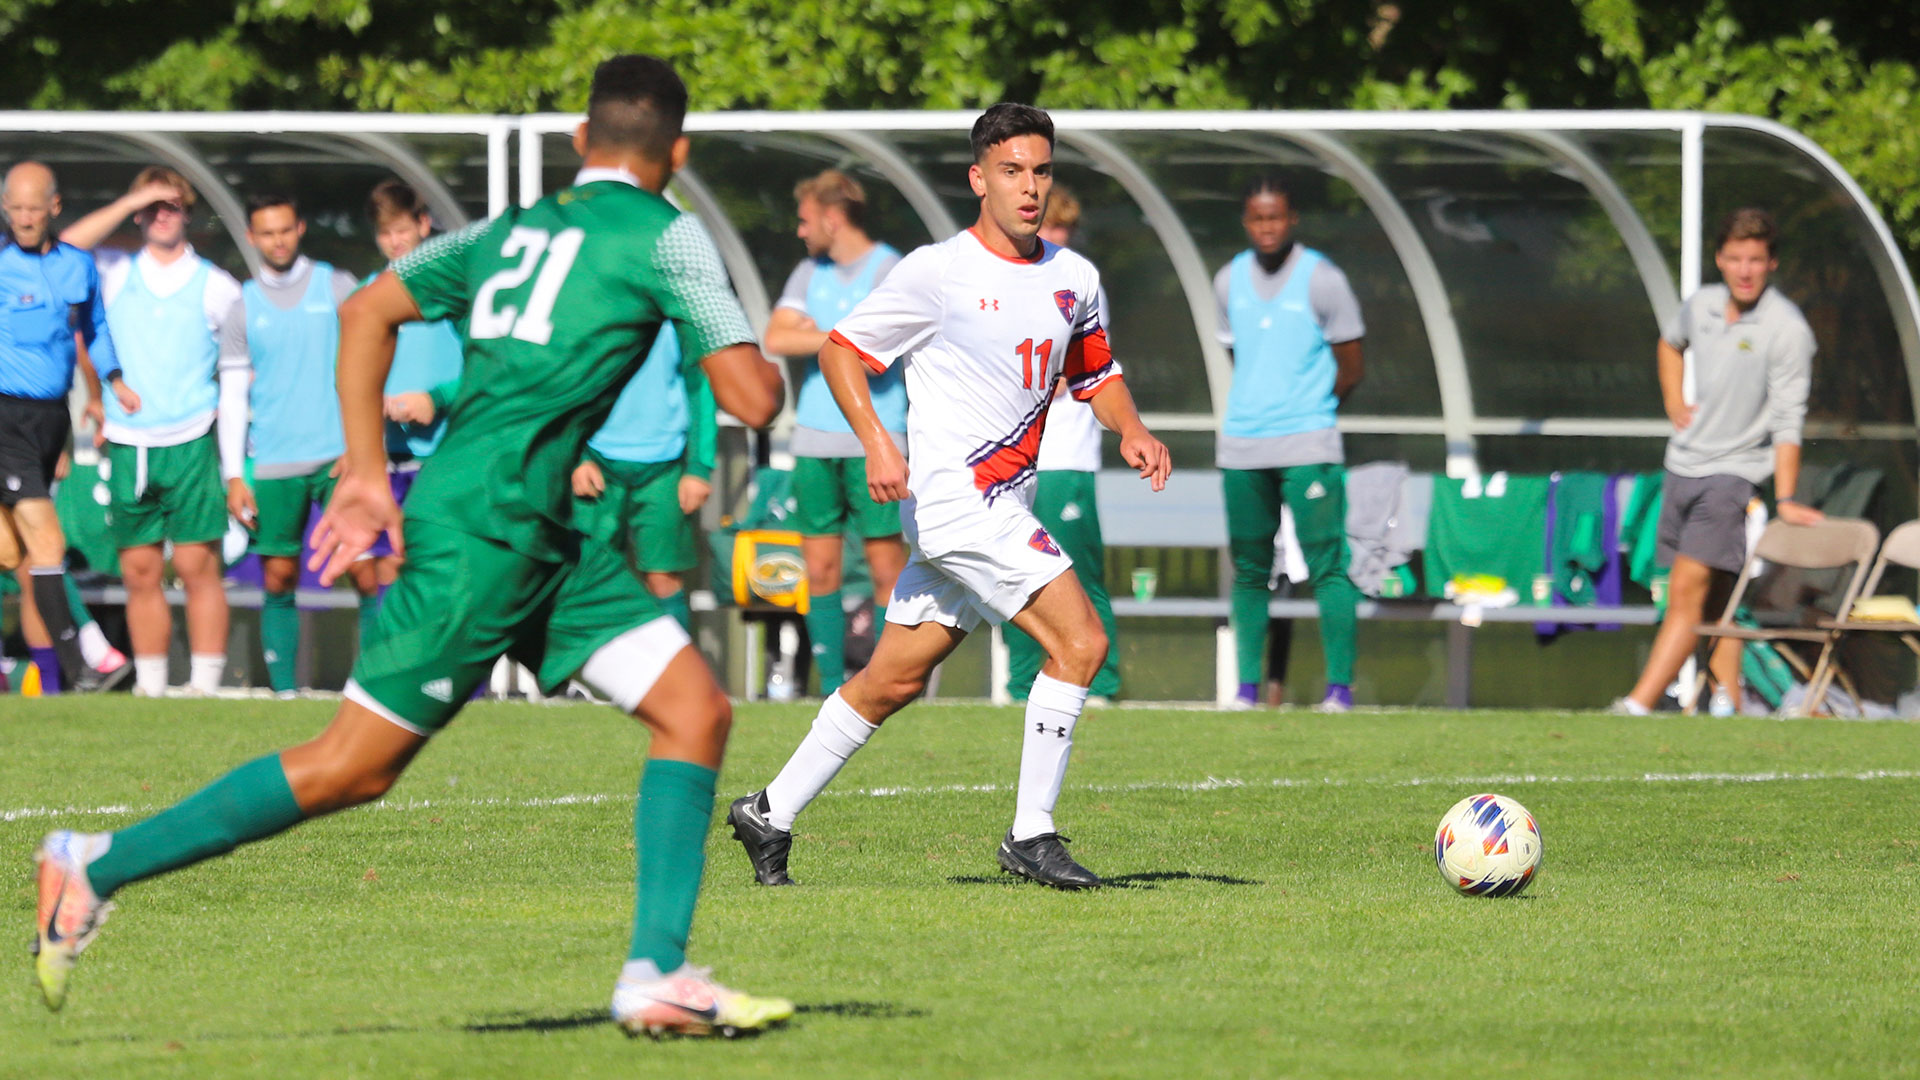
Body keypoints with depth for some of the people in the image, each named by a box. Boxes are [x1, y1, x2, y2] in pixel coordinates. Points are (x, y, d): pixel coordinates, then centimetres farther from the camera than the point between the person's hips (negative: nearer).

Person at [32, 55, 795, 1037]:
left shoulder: (510, 231, 16)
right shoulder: (664, 235, -5)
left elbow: (367, 313, 14)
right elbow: (753, 398, -10)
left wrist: (366, 470, 13)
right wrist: (762, 351, 13)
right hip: (484, 525, -9)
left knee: (697, 710, 2)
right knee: (351, 768, -4)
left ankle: (657, 975, -5)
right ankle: (97, 868, 4)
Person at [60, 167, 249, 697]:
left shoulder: (217, 288, 6)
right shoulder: (116, 275, 10)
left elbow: (235, 376, 8)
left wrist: (234, 468, 2)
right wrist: (129, 204, -11)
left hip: (190, 446, -2)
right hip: (127, 448, 2)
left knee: (198, 568, -7)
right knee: (139, 573, 3)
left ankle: (204, 684, -5)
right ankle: (149, 688, 8)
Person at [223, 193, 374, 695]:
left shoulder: (336, 287, 6)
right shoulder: (242, 304, 10)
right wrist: (234, 475, 5)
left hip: (337, 455, -2)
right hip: (272, 462, 2)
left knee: (362, 570, -11)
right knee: (278, 579, 0)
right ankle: (284, 689, 5)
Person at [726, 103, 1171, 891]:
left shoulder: (1073, 279, 10)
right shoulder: (938, 272, -10)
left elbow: (1096, 374, 24)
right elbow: (840, 348, -5)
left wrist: (1130, 431, 4)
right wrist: (876, 441, -19)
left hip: (1001, 509, 7)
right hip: (954, 495, -7)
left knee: (895, 679, 13)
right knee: (1079, 641, -17)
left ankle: (771, 813, 25)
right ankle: (1031, 835, -10)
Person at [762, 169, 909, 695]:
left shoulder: (889, 270, -3)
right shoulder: (809, 272, 14)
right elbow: (776, 338, 1)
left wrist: (815, 335, -5)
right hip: (815, 440, 5)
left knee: (886, 566, -6)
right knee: (821, 568, 3)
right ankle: (832, 682, 8)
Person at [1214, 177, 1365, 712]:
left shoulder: (1322, 280, -3)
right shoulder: (1229, 282, 10)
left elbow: (1350, 370, 3)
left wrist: (1307, 408, 8)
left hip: (1308, 446, -4)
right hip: (1241, 446, 4)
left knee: (1327, 564, -9)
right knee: (1249, 570, 6)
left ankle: (1340, 684, -8)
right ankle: (1247, 684, 10)